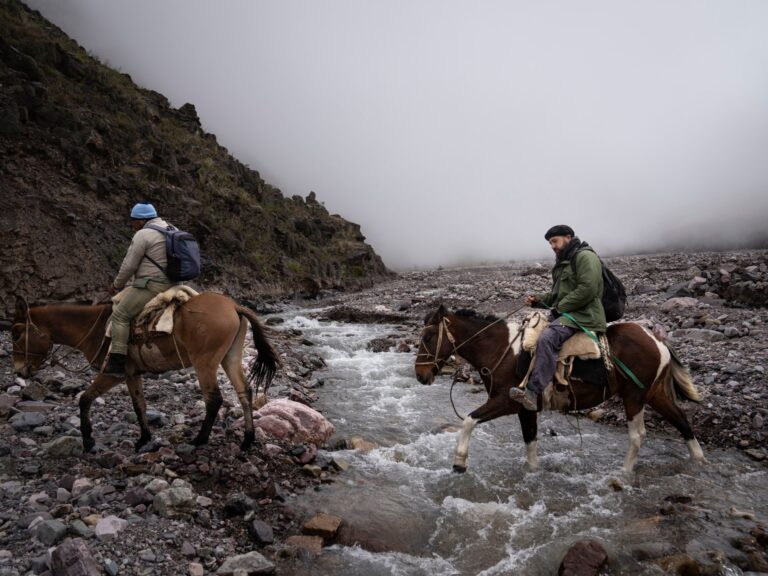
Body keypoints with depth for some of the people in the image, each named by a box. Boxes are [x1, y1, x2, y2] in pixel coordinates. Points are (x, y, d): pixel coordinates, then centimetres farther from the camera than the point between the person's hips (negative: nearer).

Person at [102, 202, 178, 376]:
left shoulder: (143, 235, -11)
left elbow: (129, 265, -9)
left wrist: (117, 285, 8)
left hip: (150, 286, -10)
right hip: (170, 284, 10)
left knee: (120, 314, -3)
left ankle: (117, 362, -8)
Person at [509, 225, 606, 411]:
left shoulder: (585, 256, -7)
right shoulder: (563, 262, 23)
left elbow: (588, 289, -20)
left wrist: (560, 307, -16)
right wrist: (538, 299, 10)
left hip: (583, 315, -11)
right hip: (563, 313, 11)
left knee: (546, 339, -32)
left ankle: (532, 392, -38)